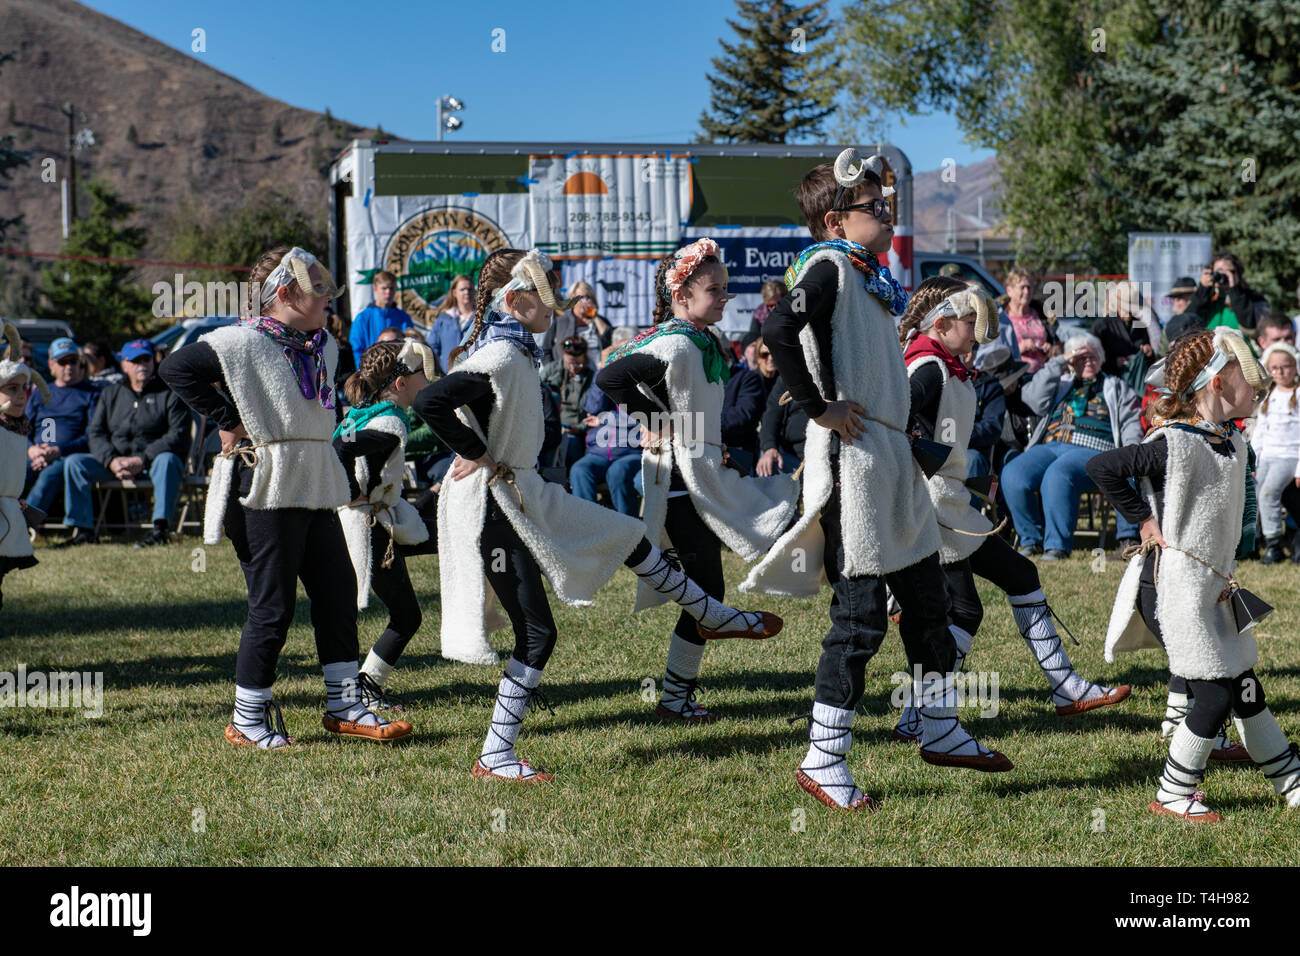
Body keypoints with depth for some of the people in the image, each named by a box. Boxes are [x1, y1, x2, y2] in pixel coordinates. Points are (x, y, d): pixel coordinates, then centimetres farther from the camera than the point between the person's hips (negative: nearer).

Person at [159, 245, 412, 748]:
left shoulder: (323, 345, 14)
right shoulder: (242, 342, -11)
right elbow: (176, 368, -17)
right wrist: (228, 420, -14)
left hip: (316, 487, 8)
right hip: (265, 486, -8)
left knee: (339, 592, 8)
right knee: (273, 606, -3)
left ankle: (344, 705, 18)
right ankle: (247, 719, 10)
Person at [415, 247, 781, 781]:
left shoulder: (518, 352, 8)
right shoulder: (500, 357, -23)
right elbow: (429, 403, -34)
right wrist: (477, 456, -23)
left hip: (526, 494, 10)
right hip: (494, 504, -10)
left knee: (629, 538, 17)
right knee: (536, 631, -6)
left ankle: (715, 616, 37)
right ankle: (494, 757, 4)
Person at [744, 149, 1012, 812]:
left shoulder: (868, 276, 16)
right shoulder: (827, 267, -12)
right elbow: (778, 328, -31)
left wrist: (908, 445, 16)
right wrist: (818, 407, -24)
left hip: (892, 458, 10)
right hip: (852, 460, -10)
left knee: (927, 598, 17)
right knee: (859, 616, -5)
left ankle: (940, 729, 31)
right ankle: (822, 762, 5)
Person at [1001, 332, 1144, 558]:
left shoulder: (1115, 387, 27)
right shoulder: (1060, 384, 29)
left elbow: (1131, 423, 16)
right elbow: (1033, 398, 8)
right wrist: (1059, 362, 8)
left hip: (1090, 450, -3)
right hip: (1048, 446, 3)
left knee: (1057, 475, -38)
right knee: (1012, 474, -28)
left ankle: (1057, 544, -32)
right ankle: (1032, 540, -12)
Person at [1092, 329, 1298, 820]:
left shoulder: (1234, 442, 7)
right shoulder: (1173, 444, -20)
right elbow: (1100, 467, -21)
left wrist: (1223, 575, 13)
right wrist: (1145, 519, -14)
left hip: (1215, 588, 8)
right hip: (1173, 589, -8)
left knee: (1246, 689, 15)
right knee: (1215, 694, -6)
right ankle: (1173, 795, 10)